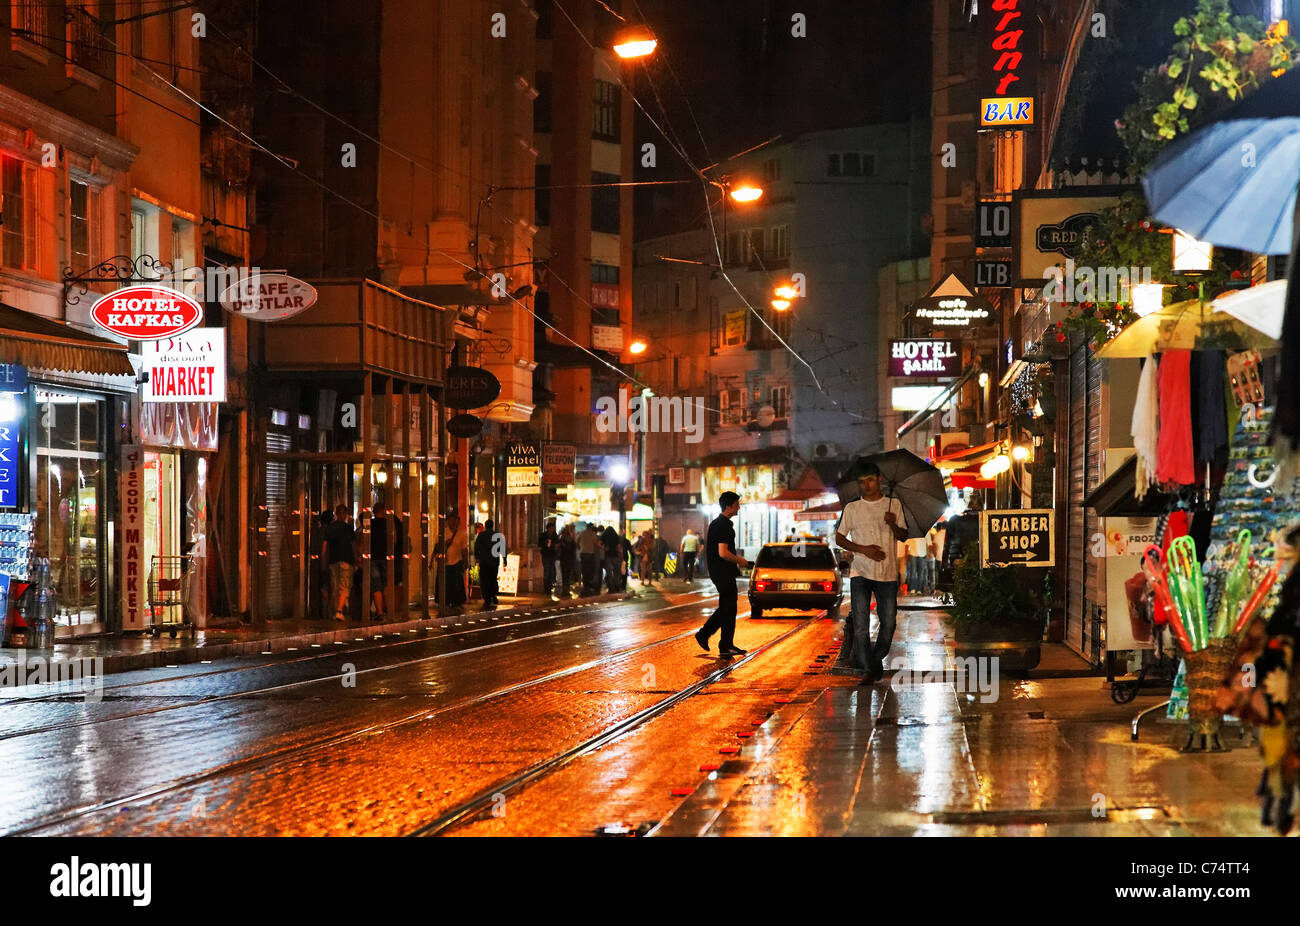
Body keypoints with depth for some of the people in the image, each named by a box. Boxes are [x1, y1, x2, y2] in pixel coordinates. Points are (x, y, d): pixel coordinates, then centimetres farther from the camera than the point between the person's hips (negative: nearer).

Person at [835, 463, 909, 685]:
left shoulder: (894, 505, 8)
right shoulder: (852, 508, 6)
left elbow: (903, 536, 8)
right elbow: (839, 538, 7)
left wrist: (893, 525, -15)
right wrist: (863, 549, -8)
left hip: (888, 574, 1)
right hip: (860, 572, -1)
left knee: (888, 623, 2)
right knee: (861, 624, -8)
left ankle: (877, 659, 26)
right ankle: (868, 671, -2)